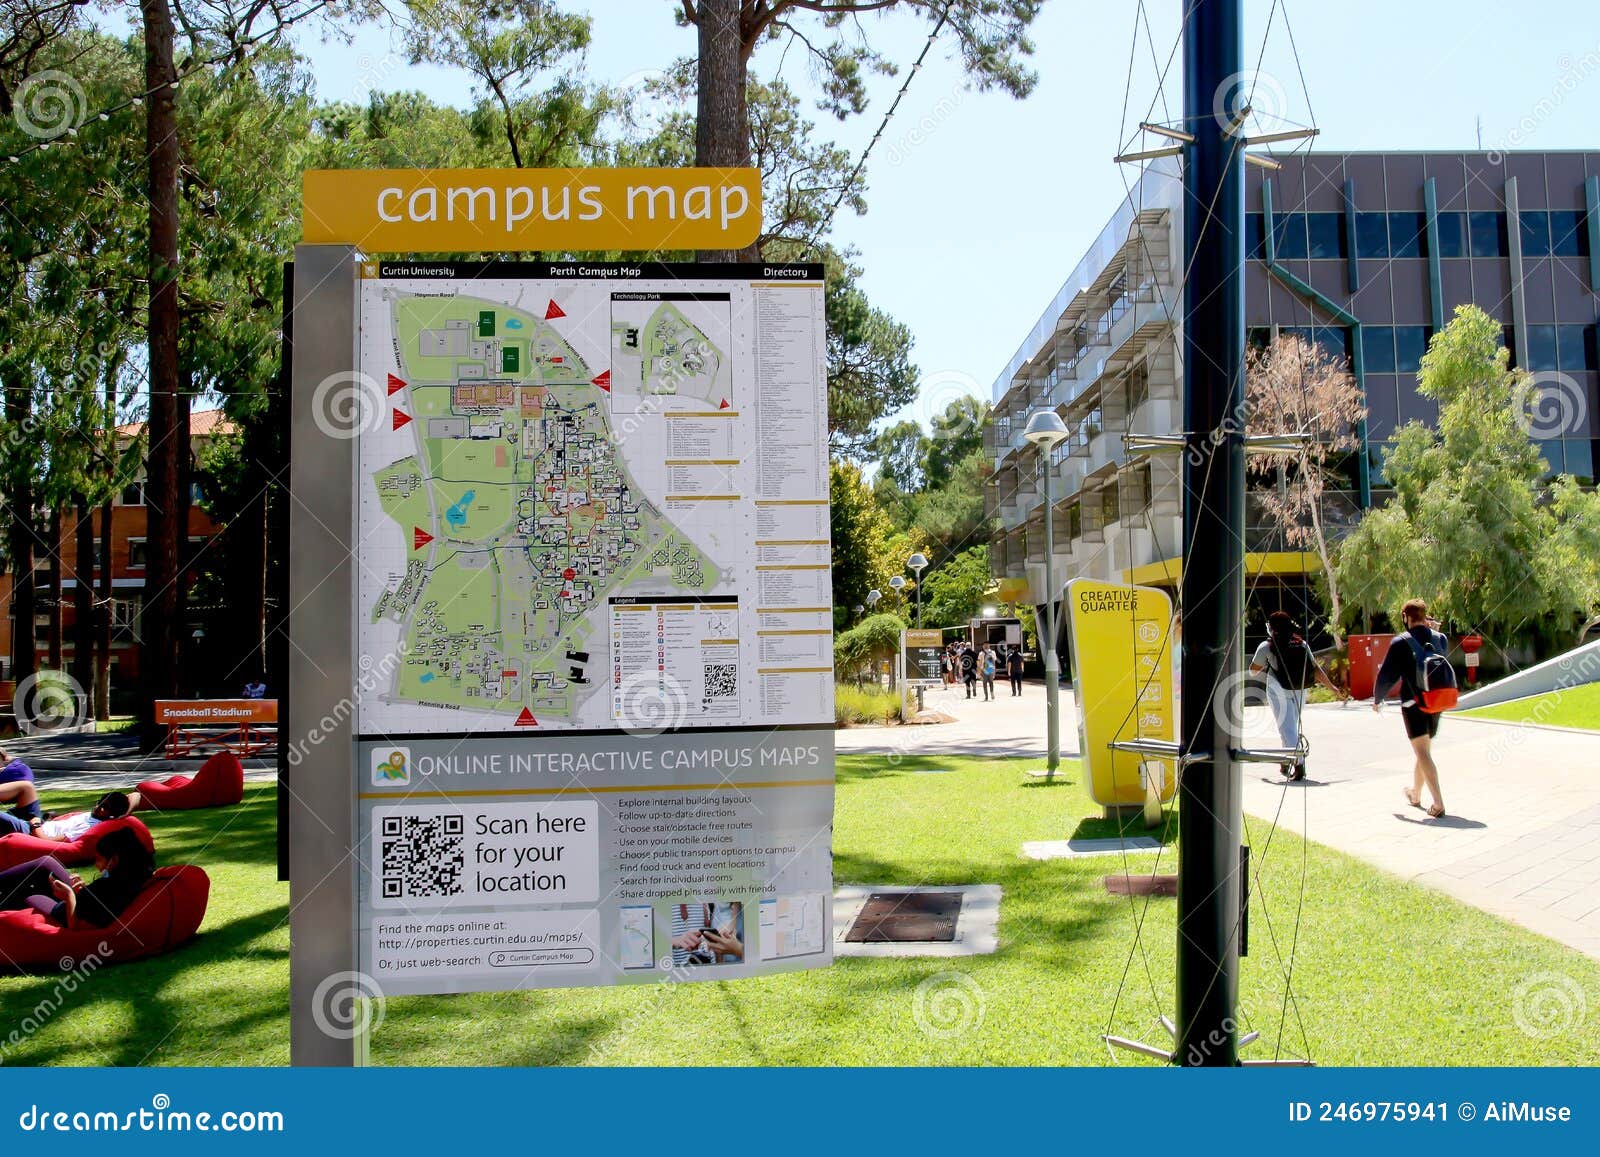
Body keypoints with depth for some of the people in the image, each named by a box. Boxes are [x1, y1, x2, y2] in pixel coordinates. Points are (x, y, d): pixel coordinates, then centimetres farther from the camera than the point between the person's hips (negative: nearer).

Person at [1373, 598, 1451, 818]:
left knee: (1422, 752, -6)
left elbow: (1387, 674, -7)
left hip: (1413, 703, -6)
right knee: (1424, 749, 21)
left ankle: (1438, 803, -17)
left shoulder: (1400, 642, -10)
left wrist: (1377, 699, 8)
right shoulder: (1440, 639, 4)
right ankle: (1415, 793, 38)